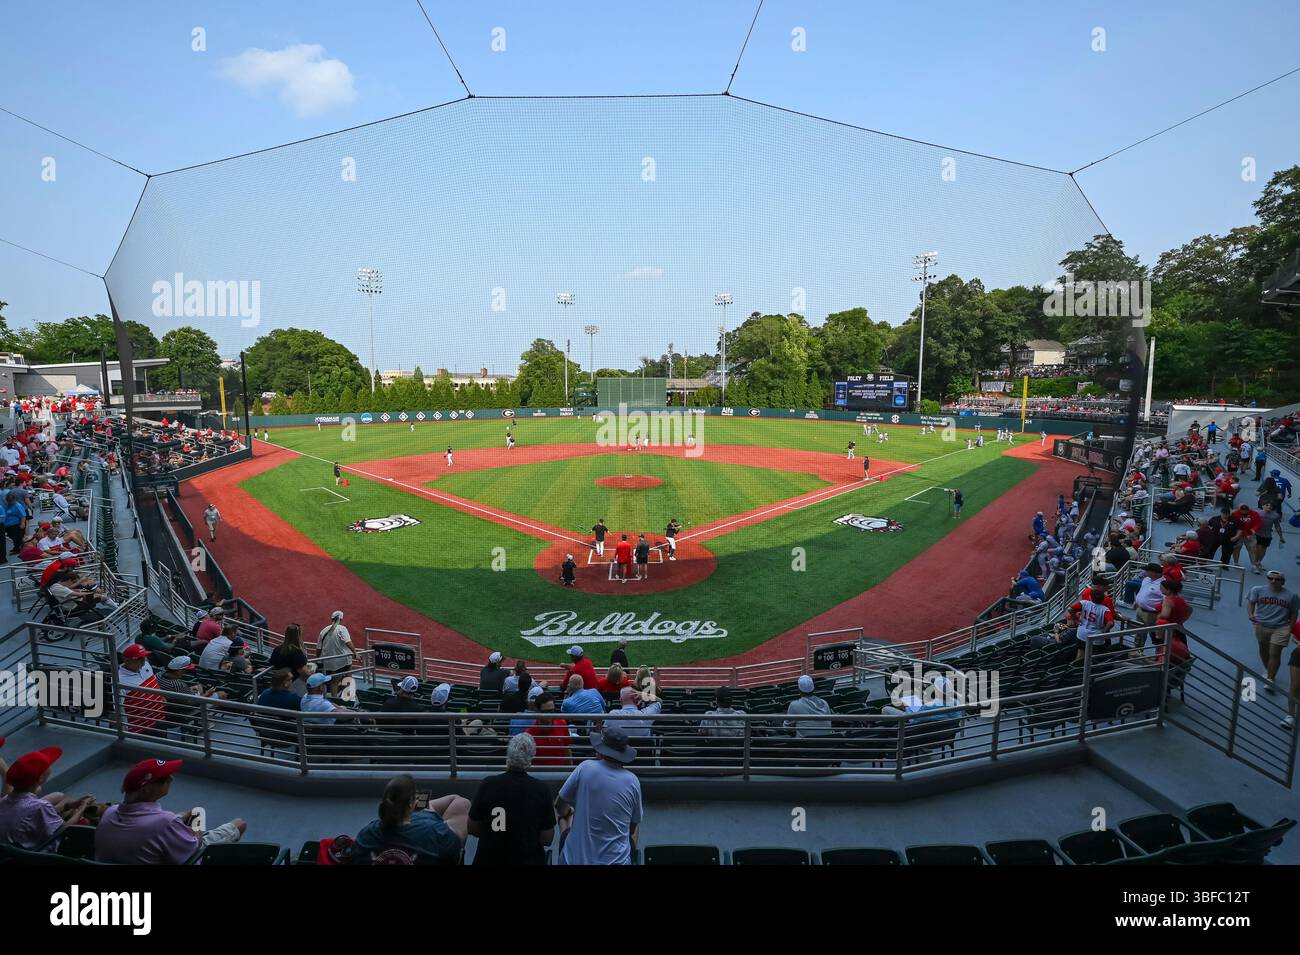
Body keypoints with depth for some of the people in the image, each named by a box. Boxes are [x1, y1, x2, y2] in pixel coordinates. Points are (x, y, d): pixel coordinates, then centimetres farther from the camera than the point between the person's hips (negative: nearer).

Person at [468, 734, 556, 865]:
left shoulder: (487, 785, -11)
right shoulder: (542, 789, -13)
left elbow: (472, 828, 0)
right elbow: (547, 839, -6)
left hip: (489, 860, 2)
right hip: (528, 860, -1)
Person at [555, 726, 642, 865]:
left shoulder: (585, 767, -15)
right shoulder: (633, 781, -8)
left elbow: (560, 806, -2)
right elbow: (634, 825, 5)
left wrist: (568, 812, 21)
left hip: (575, 859, -1)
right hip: (617, 860, 1)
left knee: (565, 813, 28)